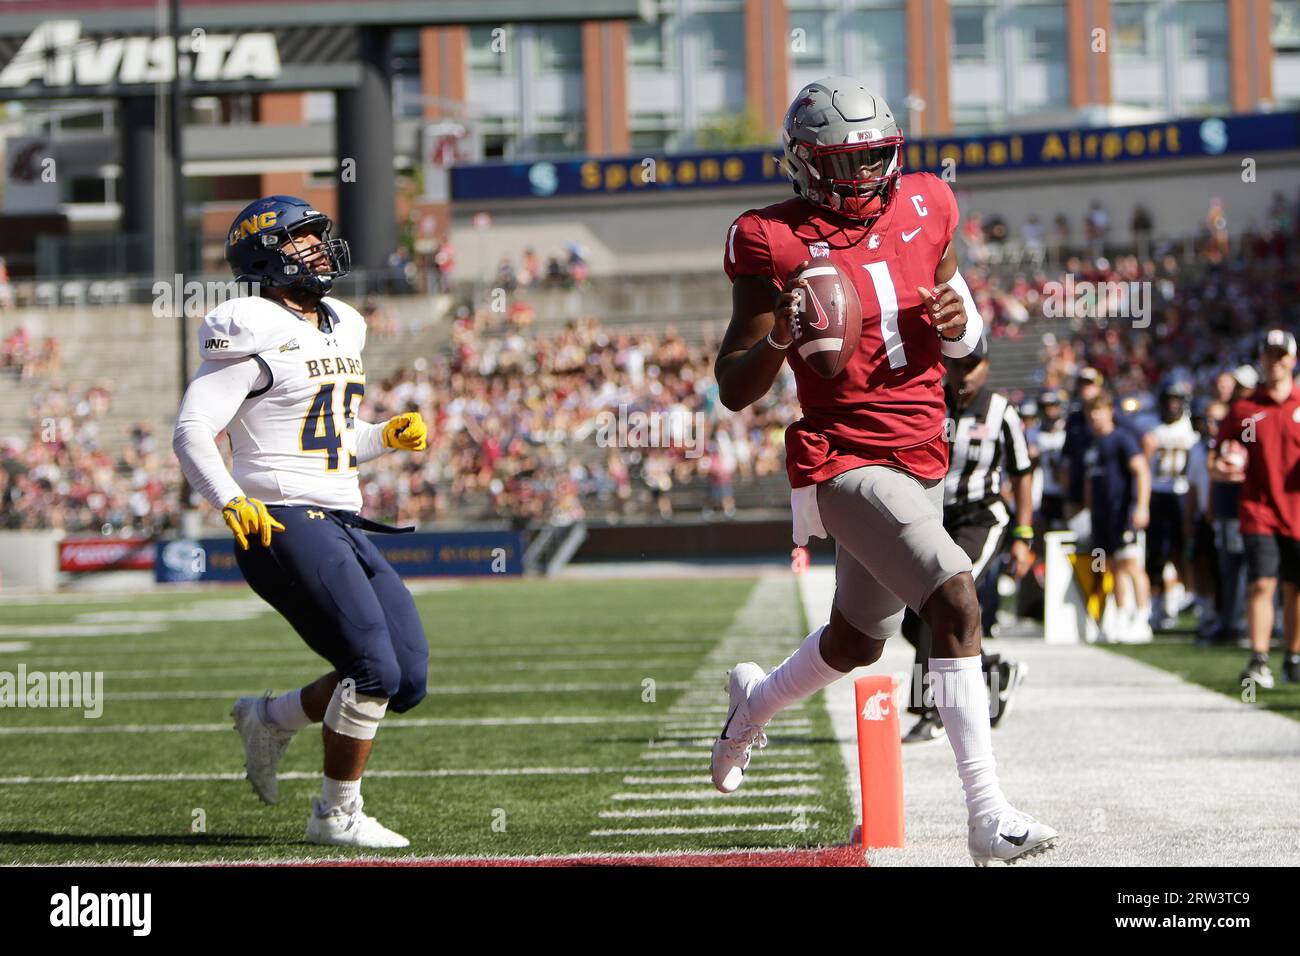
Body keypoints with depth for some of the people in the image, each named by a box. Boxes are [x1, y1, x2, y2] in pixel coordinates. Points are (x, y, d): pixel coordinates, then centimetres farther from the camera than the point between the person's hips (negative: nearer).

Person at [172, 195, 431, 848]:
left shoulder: (340, 331, 19)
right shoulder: (255, 337, -8)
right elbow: (191, 431, -14)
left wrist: (387, 437, 9)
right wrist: (231, 502, -27)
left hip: (343, 526, 9)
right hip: (285, 524, -8)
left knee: (408, 681, 3)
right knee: (375, 672, -15)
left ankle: (269, 720, 21)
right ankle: (337, 816, 0)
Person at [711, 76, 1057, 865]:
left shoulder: (923, 210, 5)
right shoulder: (779, 246, -10)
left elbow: (967, 347, 18)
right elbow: (733, 391, -7)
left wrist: (961, 320, -6)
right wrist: (780, 334, -26)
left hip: (924, 465, 7)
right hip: (848, 464, -7)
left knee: (858, 640, 22)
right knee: (956, 601, -25)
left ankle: (756, 702, 55)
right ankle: (990, 815, -25)